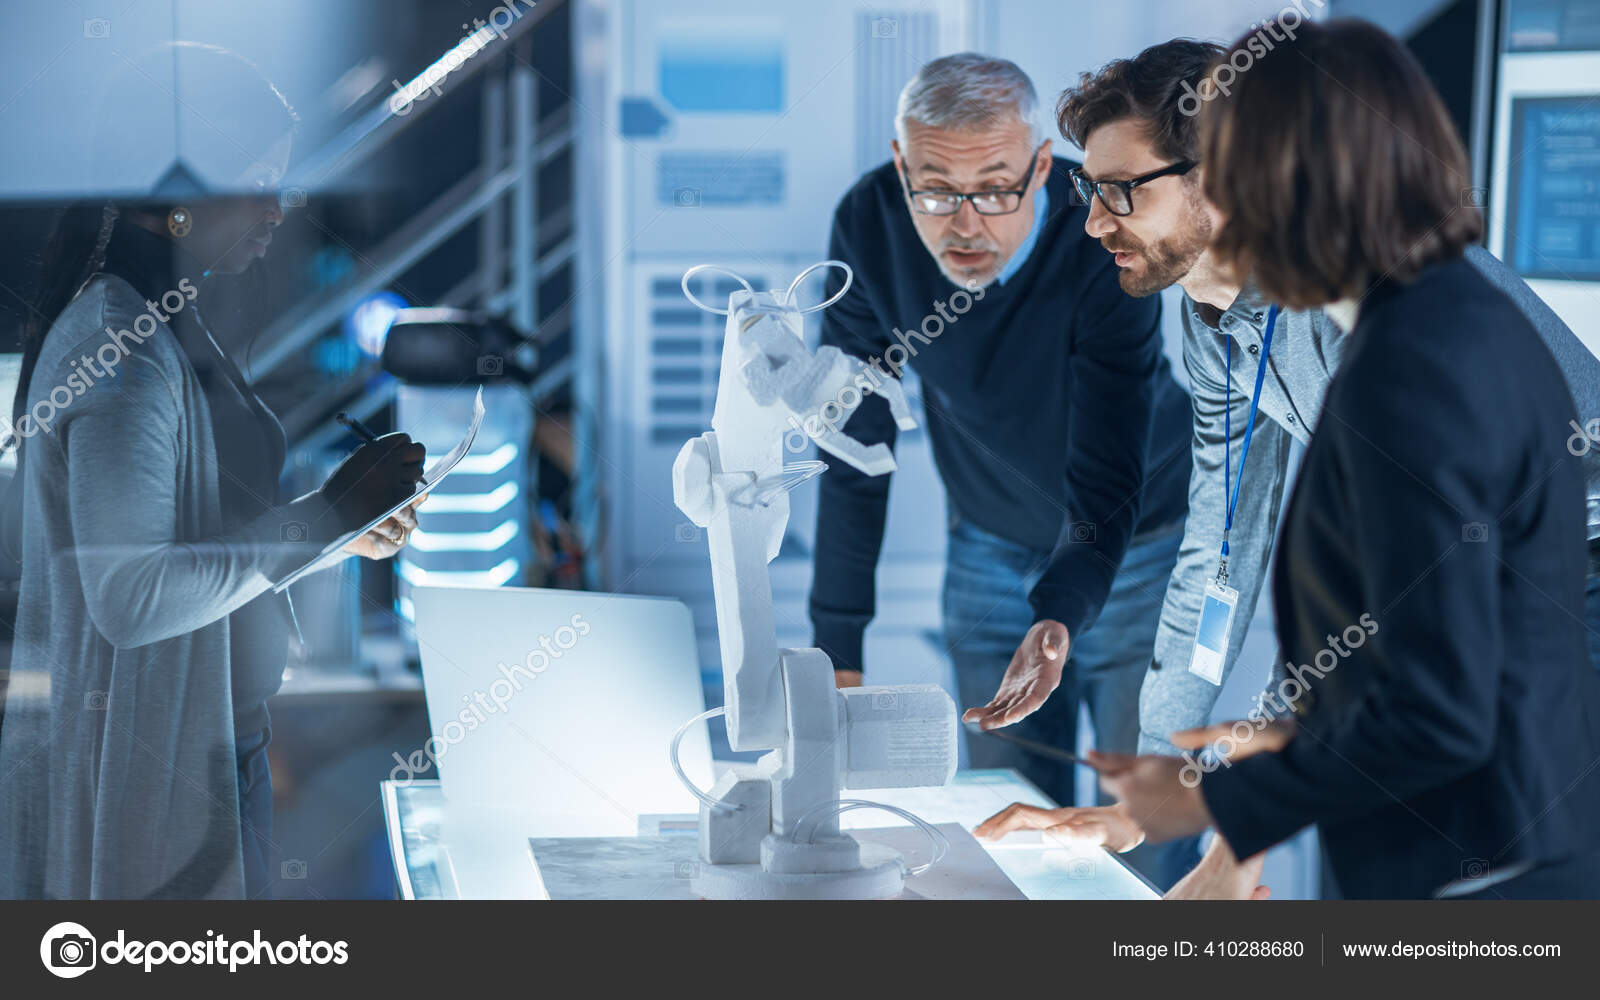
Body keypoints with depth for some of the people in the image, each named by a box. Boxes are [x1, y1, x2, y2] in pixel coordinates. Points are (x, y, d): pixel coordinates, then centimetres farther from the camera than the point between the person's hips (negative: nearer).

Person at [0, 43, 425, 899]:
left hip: (212, 741, 10)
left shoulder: (170, 327, 10)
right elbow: (133, 596, -26)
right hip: (150, 765, -10)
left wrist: (336, 523, 7)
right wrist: (323, 520, -21)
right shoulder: (122, 354, -21)